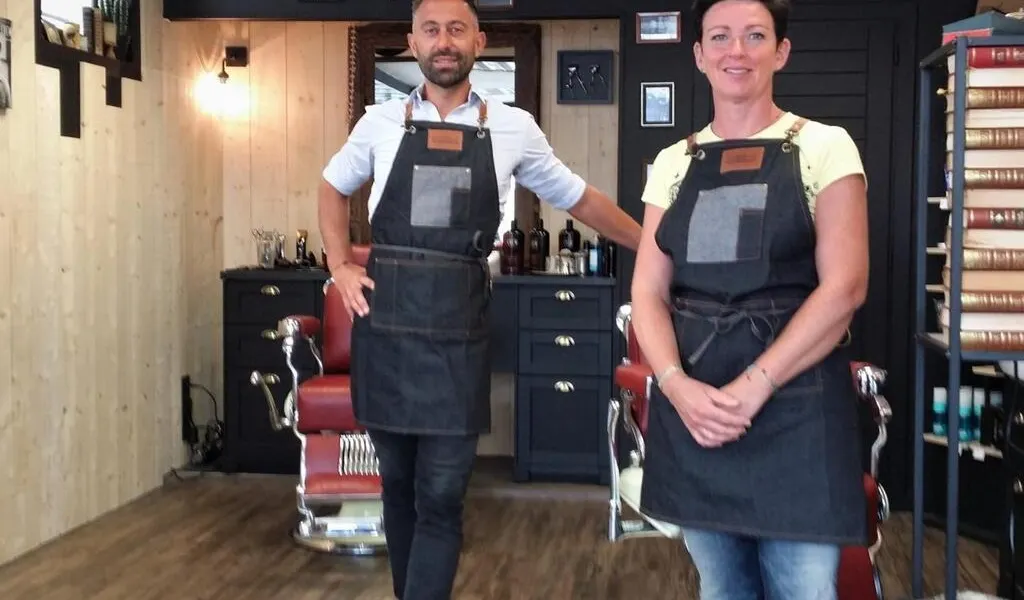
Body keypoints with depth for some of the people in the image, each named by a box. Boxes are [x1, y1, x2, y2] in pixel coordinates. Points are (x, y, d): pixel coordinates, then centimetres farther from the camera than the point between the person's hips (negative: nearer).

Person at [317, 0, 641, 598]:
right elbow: (333, 189, 22)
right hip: (385, 321, 2)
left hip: (458, 327, -1)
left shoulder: (513, 127, 3)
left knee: (441, 496, -2)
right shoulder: (381, 122, 6)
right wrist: (339, 265, 8)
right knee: (398, 481, 13)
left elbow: (580, 199, 15)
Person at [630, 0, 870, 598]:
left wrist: (754, 386, -17)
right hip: (691, 406, 4)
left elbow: (844, 286, -10)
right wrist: (677, 385, -14)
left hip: (793, 406, -3)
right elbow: (649, 291, 4)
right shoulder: (673, 163, 10)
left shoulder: (824, 147, -1)